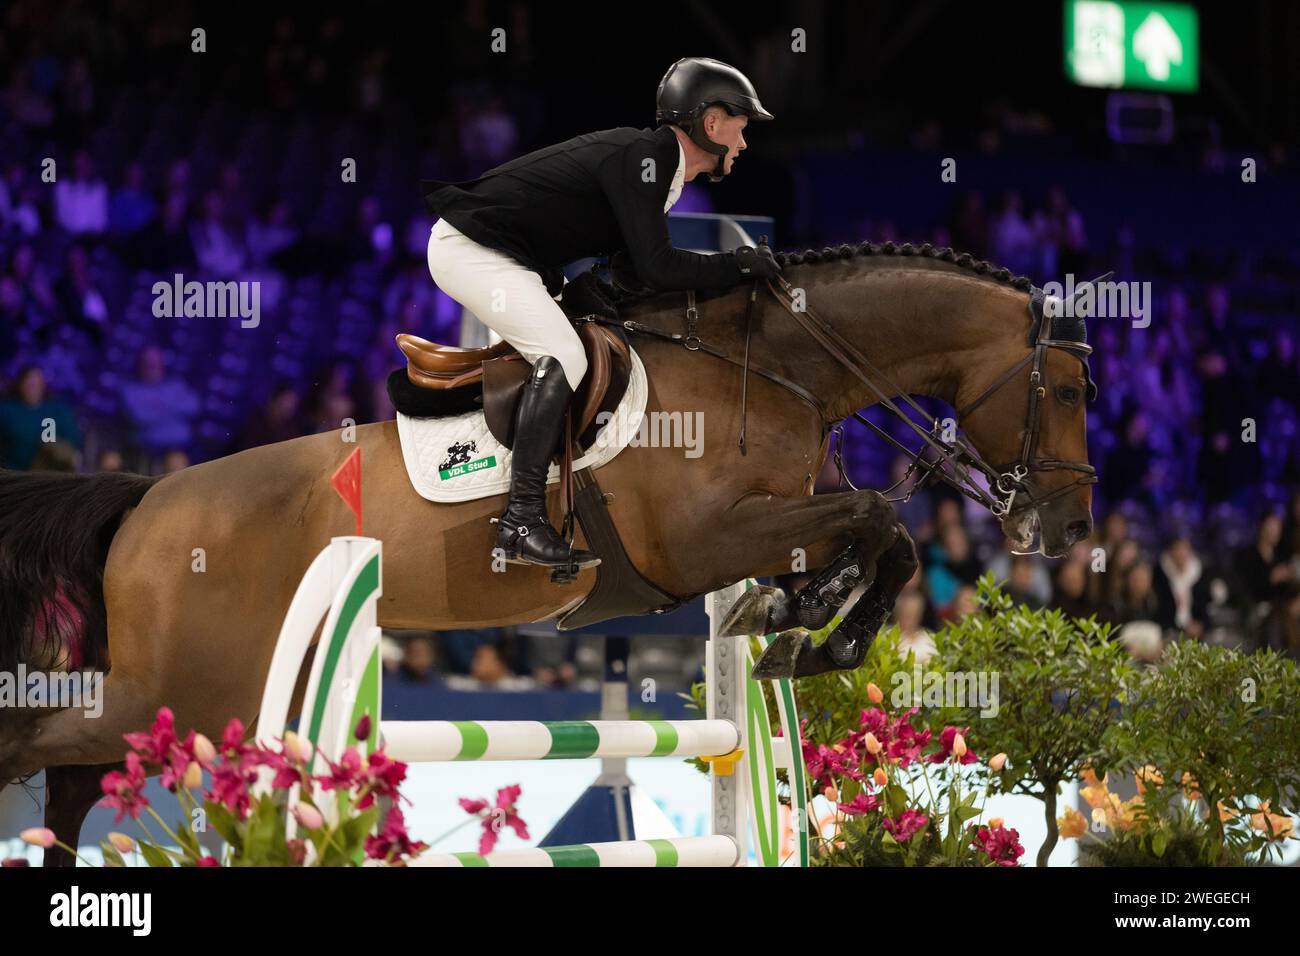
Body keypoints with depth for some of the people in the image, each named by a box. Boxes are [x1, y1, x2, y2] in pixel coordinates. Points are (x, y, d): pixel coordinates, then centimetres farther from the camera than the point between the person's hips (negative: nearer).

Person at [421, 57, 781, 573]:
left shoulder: (655, 161, 13)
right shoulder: (642, 156, -18)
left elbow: (629, 272, 14)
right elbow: (655, 266, -24)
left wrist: (734, 266, 6)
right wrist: (739, 264, -13)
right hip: (470, 247, -11)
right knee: (563, 359, -24)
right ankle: (522, 521, -29)